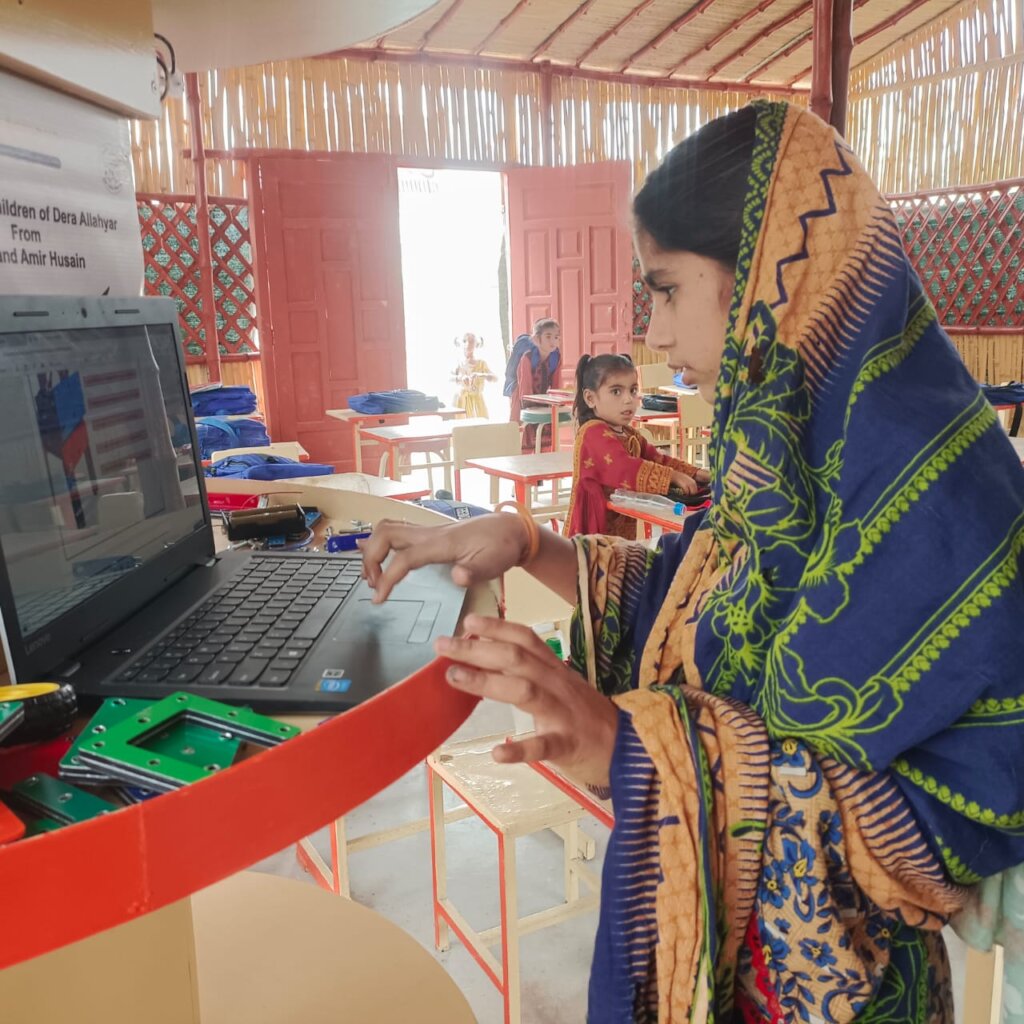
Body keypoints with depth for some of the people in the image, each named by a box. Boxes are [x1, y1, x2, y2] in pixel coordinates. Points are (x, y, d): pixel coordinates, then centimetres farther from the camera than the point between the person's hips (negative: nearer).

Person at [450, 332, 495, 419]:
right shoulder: (459, 363, 4)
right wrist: (460, 378, -34)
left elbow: (495, 378, -10)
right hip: (462, 401, 0)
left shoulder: (481, 363, 1)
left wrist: (480, 375, -28)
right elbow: (449, 377, -13)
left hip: (476, 400, 0)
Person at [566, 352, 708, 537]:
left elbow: (657, 461, 15)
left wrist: (694, 474, -1)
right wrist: (673, 477, -26)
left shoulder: (630, 434, 16)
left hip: (623, 529, 9)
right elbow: (625, 470, -26)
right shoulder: (593, 433, -15)